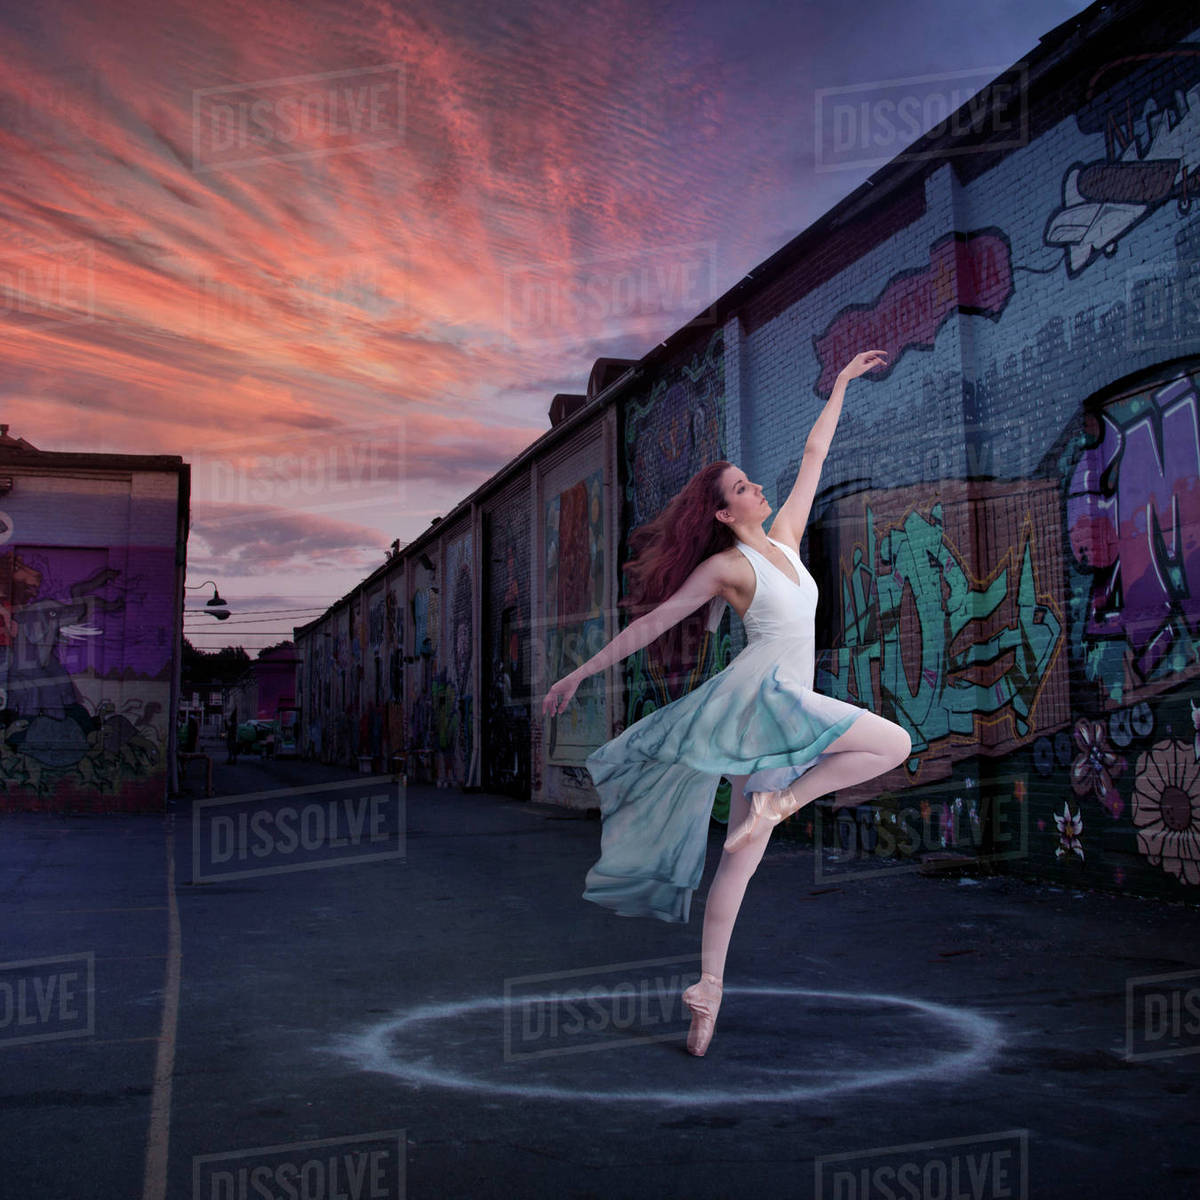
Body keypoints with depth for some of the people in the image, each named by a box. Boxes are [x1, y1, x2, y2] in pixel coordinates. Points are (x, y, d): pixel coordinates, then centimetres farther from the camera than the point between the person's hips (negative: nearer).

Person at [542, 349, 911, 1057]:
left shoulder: (785, 539, 17)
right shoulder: (724, 565, -1)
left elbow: (814, 455, 25)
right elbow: (653, 621, 1)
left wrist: (841, 384, 30)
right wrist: (582, 673, 1)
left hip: (783, 708, 7)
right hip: (760, 692, -7)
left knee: (742, 858, 3)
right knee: (894, 743, -14)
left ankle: (710, 987, 5)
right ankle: (780, 804, -10)